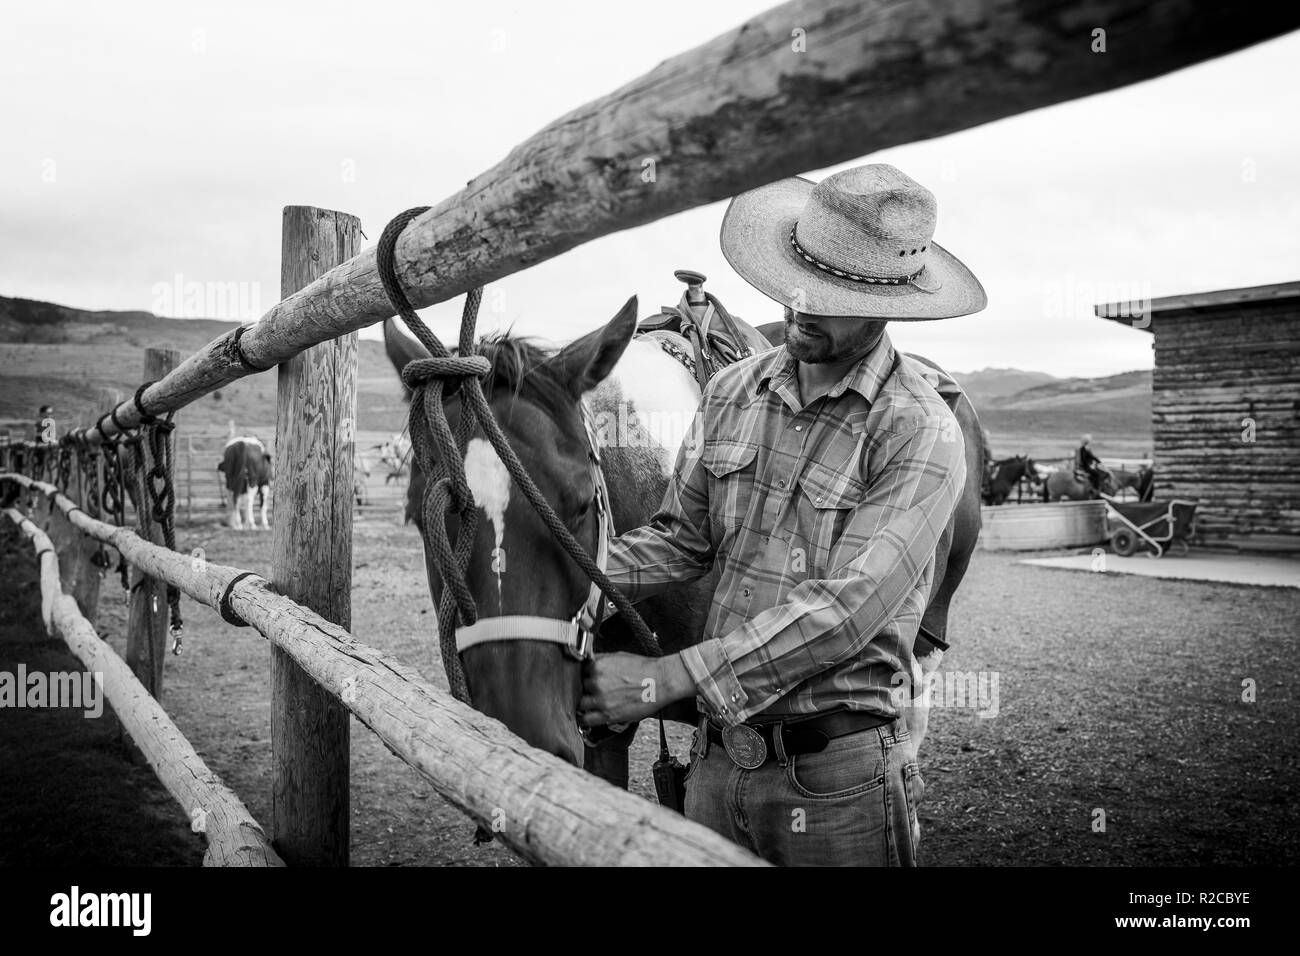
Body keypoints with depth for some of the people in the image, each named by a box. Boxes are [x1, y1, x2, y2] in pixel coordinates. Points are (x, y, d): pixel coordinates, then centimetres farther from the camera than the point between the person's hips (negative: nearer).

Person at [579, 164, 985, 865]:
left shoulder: (920, 434, -16)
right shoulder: (731, 393, 2)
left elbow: (849, 606, -24)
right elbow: (682, 536, 7)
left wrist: (665, 677, -28)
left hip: (837, 779, -4)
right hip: (716, 756, 5)